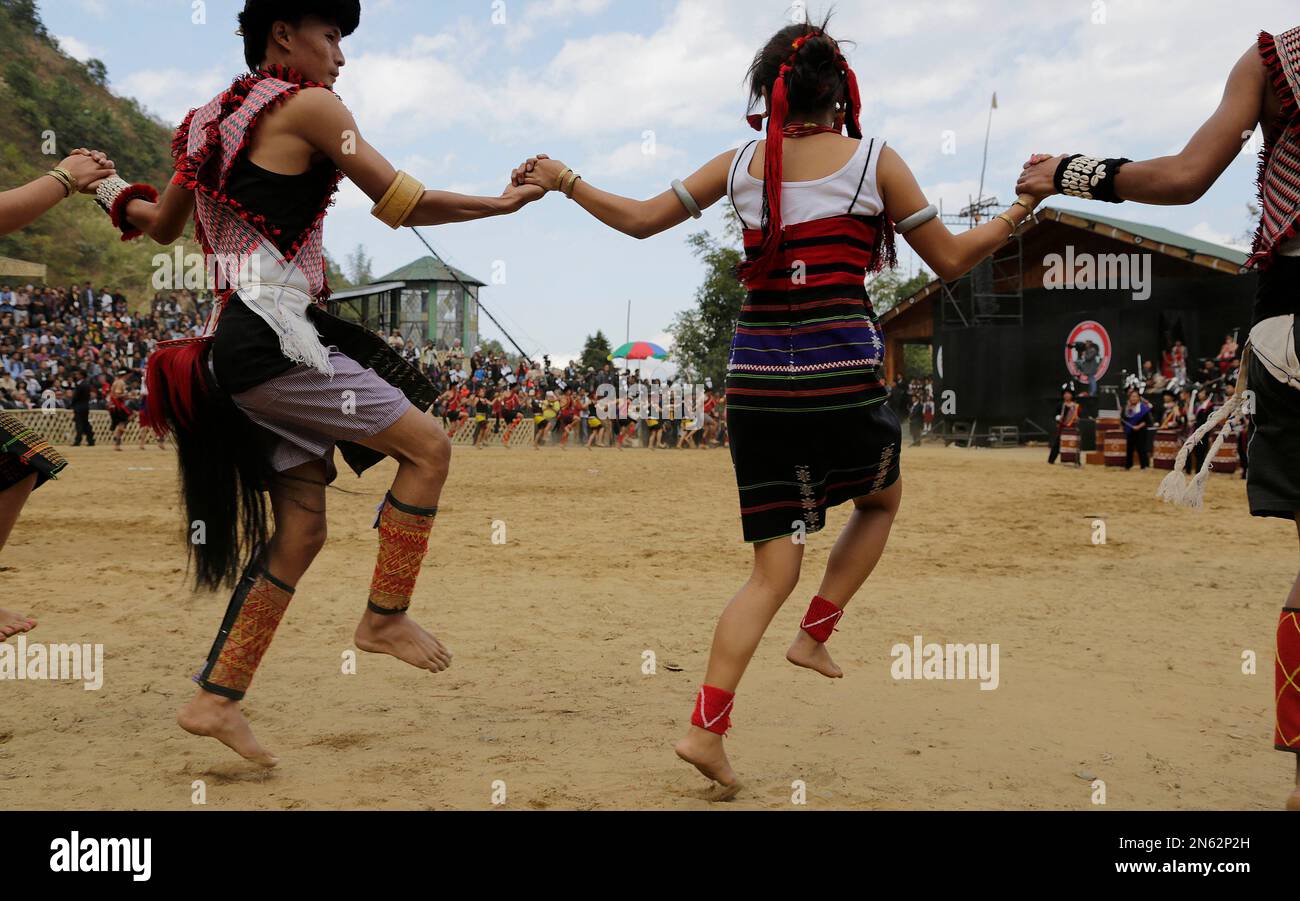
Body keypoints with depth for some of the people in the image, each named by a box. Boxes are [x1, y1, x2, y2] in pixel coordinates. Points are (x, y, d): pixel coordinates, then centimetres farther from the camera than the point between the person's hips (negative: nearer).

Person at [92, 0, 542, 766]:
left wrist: (113, 192, 53)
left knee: (302, 528, 8)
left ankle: (216, 700, 9)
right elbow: (400, 204, -6)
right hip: (273, 337, -9)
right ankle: (385, 617, 2)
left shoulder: (212, 120, 21)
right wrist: (501, 203, 6)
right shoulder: (307, 106, -4)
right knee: (428, 445, -4)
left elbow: (162, 225, 31)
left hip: (234, 343, 9)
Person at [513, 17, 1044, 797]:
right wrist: (1023, 210, 19)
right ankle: (816, 634, 17)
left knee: (774, 569, 7)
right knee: (882, 501, 29)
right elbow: (951, 260, 5)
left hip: (756, 378, 3)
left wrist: (563, 180, 27)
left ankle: (708, 727, -4)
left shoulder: (740, 165, 9)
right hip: (844, 371, -3)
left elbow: (639, 219, 13)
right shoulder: (874, 161, 1)